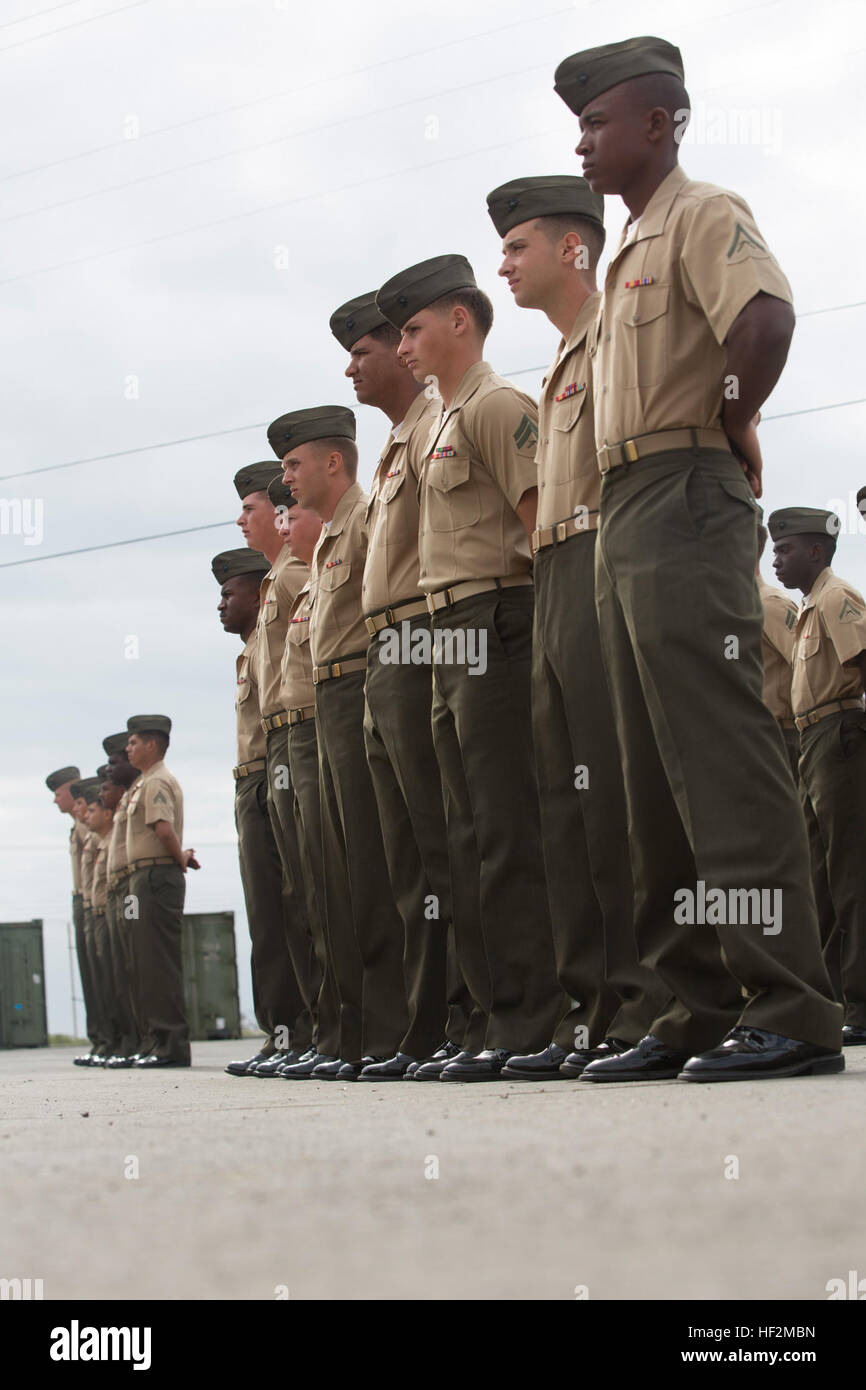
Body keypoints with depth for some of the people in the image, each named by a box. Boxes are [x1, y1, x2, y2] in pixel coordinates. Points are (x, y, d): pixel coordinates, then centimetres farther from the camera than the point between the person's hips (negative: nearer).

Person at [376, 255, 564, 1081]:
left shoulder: (494, 406, -6)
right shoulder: (441, 426, 23)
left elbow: (544, 520, -15)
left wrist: (551, 624, -19)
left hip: (493, 630, -10)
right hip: (450, 644, 10)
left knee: (507, 833, -11)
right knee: (471, 837, 9)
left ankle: (528, 1031, -10)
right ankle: (495, 1017, 12)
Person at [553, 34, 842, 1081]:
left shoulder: (702, 216, -4)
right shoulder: (627, 254, 24)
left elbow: (767, 318, -24)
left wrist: (730, 430, -12)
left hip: (683, 502, -10)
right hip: (622, 518, 10)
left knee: (721, 758, -14)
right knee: (656, 776, 7)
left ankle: (791, 1011, -13)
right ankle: (697, 1006, 10)